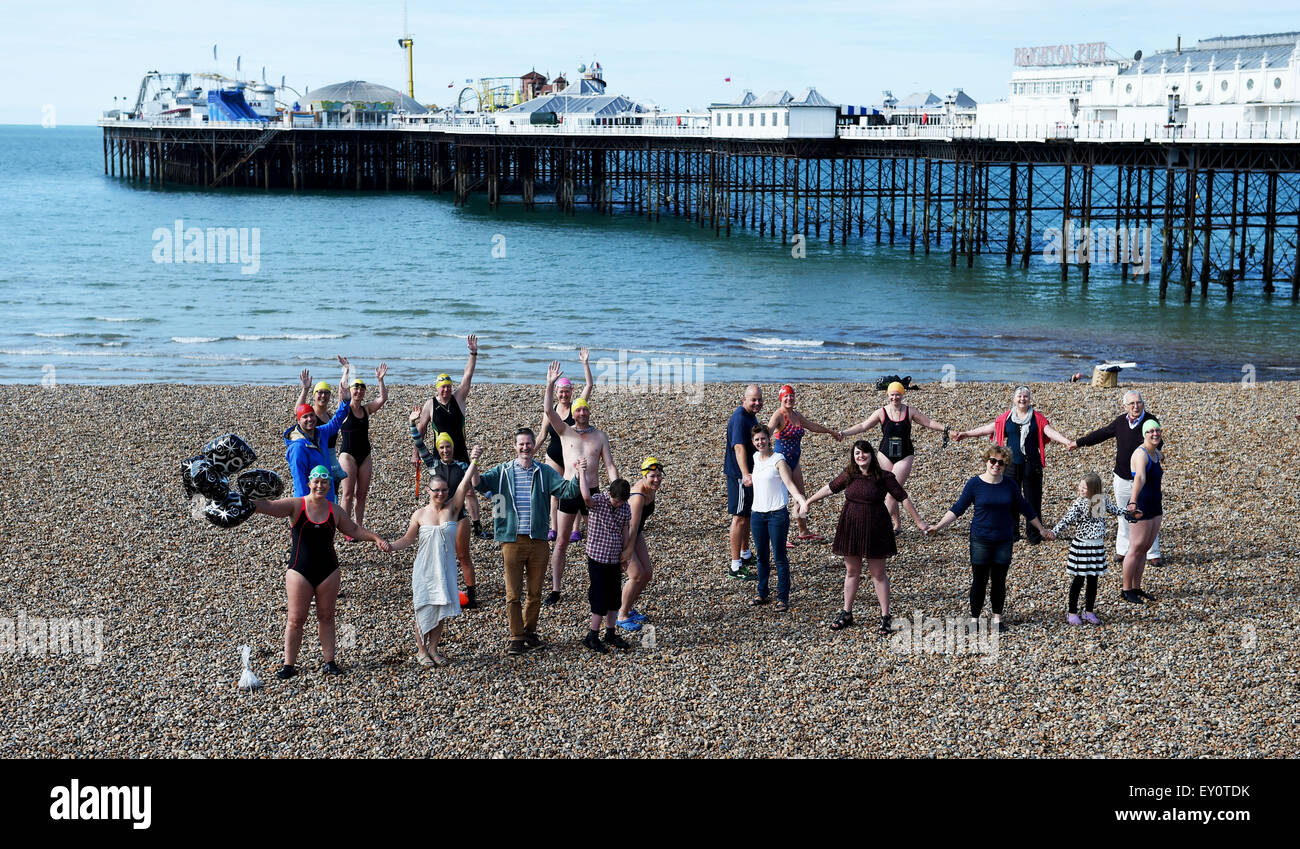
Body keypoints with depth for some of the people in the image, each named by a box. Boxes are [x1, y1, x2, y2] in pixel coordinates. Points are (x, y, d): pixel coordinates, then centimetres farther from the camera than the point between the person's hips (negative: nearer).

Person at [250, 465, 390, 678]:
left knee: (326, 617, 11)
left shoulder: (334, 511, 4)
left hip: (328, 571, 3)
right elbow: (268, 506, -19)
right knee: (295, 619, 1)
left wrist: (375, 538, 7)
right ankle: (289, 665, 11)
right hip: (300, 571, -3)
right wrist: (248, 503, -36)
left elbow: (354, 529, 17)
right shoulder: (295, 506, -7)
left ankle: (329, 661, 20)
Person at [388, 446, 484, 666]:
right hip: (424, 569, -1)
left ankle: (433, 648, 24)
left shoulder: (452, 508, -1)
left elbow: (464, 484, -14)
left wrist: (473, 462, -27)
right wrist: (390, 546, -14)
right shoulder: (420, 514, -2)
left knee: (442, 610, 6)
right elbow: (408, 539, 5)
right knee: (424, 610, 2)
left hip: (446, 568, 2)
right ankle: (421, 650, 18)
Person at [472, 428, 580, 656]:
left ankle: (529, 632, 27)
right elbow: (479, 483, -10)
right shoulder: (503, 472, 2)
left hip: (538, 541, 2)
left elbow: (567, 490, -2)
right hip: (512, 541, -2)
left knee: (535, 593, 11)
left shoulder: (544, 472, 6)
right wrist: (474, 464, -28)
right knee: (513, 594, 0)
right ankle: (516, 638, 9)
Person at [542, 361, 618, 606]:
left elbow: (610, 466, 2)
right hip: (569, 492, -1)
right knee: (561, 542, 2)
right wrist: (550, 384, -22)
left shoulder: (600, 436, 6)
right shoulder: (565, 432, 4)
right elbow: (548, 411, -11)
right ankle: (555, 590, 9)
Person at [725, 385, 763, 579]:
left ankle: (745, 555, 38)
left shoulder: (751, 416, 9)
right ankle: (736, 566, -3)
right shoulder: (740, 418, -24)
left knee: (748, 514, 22)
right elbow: (739, 447, -37)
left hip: (749, 473, 10)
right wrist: (745, 475, -50)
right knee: (740, 517, -7)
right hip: (739, 475, -10)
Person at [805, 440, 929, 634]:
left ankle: (885, 617, 10)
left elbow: (904, 499, -6)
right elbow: (830, 488, 15)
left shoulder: (884, 477, -9)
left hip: (875, 530, -3)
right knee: (851, 571, 14)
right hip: (850, 528, 3)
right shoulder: (848, 475, 1)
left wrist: (919, 522, -5)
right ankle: (846, 614, 25)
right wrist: (808, 502, 24)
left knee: (878, 573, 3)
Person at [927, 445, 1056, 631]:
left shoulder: (1009, 485, 2)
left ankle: (997, 618, 21)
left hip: (1004, 540, 2)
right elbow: (958, 509, -2)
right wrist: (939, 526, -11)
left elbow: (1025, 509, 13)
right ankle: (974, 619, 11)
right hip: (981, 540, -2)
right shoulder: (975, 483, -6)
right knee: (979, 581, 1)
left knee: (999, 581, 8)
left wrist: (1041, 529, 19)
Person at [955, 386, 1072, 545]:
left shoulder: (1037, 418, 2)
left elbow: (1050, 432, -6)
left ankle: (1033, 535, 10)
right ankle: (1012, 533, 16)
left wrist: (1067, 442, -21)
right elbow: (988, 428, 11)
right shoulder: (1006, 418, 6)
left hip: (1032, 465, -1)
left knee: (1033, 500, 0)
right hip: (1012, 464, 2)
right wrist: (966, 434, 10)